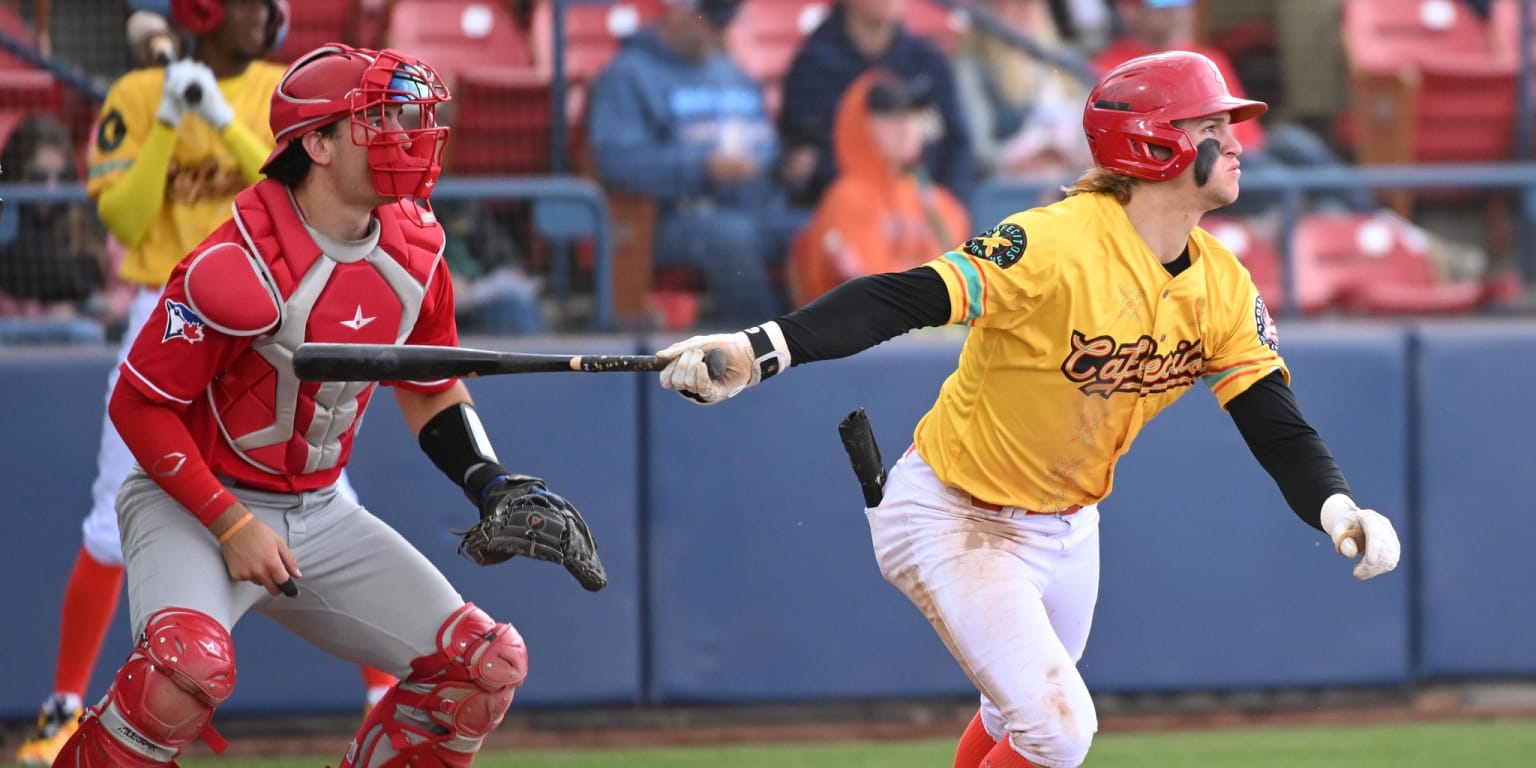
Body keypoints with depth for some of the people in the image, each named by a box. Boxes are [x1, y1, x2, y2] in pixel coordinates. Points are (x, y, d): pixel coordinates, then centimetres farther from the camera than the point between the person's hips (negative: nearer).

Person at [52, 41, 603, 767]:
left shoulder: (415, 252, -1)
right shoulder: (239, 266, -24)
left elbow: (432, 391, 14)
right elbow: (139, 404, -17)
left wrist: (492, 485, -2)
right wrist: (231, 524, -21)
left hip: (320, 514, 7)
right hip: (192, 506, -7)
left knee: (488, 665, -2)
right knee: (193, 662, -37)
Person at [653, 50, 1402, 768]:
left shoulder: (1222, 286, -7)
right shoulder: (1056, 244, -29)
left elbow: (1276, 423, -7)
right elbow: (903, 299, -38)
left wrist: (1336, 508, -30)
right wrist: (764, 349, -53)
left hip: (1064, 523, 8)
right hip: (954, 517, -8)